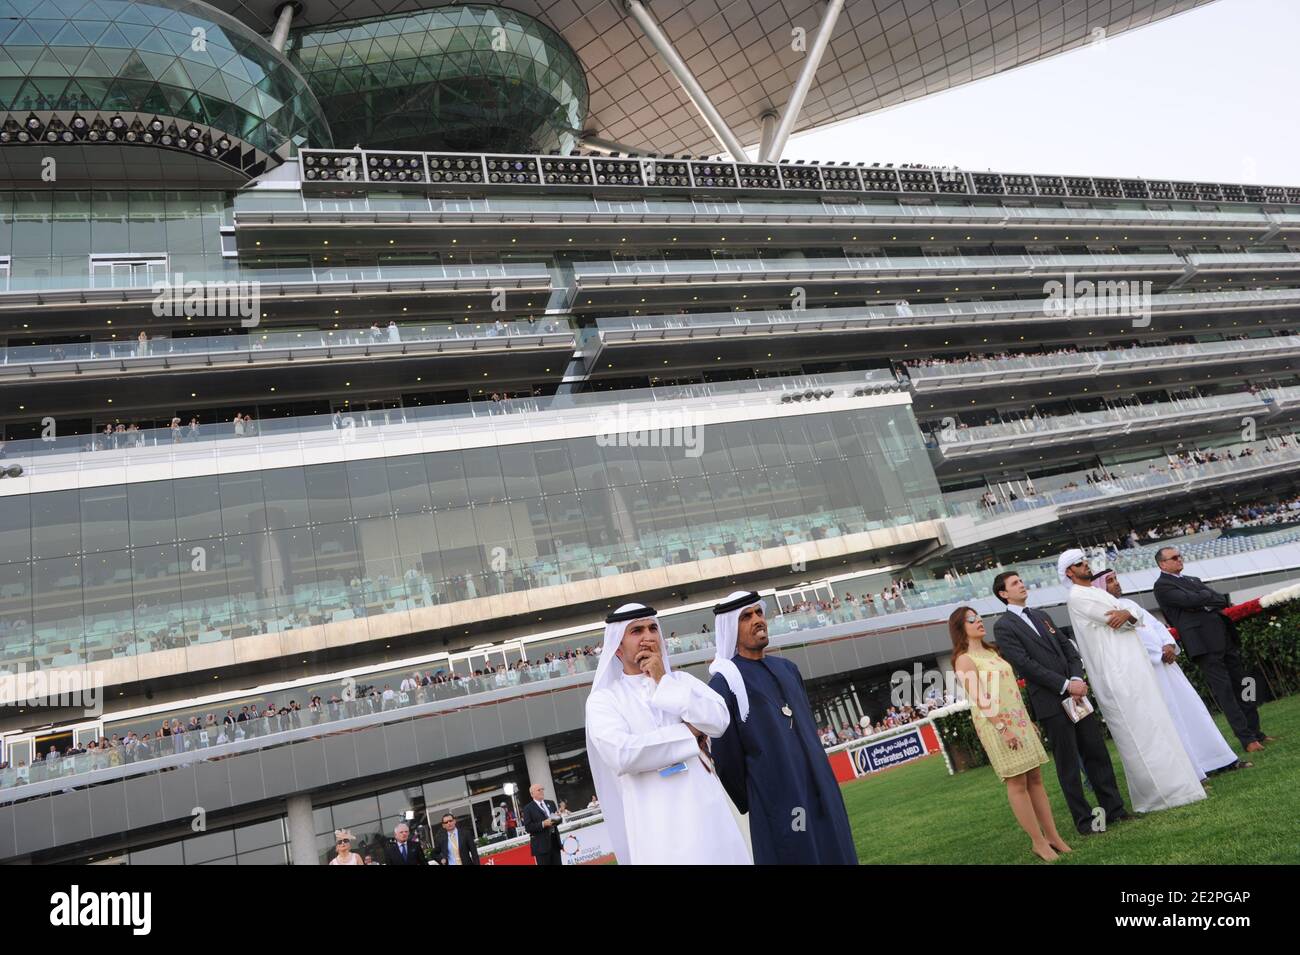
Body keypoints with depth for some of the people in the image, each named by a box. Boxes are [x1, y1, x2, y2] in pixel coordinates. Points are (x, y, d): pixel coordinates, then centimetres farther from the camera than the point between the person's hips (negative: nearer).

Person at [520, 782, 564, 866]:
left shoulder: (551, 803, 15)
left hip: (555, 841, 6)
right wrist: (543, 824, -22)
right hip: (541, 845, -6)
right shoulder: (528, 808, -4)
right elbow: (528, 827, -12)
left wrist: (557, 818, -6)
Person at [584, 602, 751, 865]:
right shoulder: (603, 699, -1)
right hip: (656, 820, -3)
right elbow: (621, 754, -17)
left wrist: (665, 683, -8)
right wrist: (688, 733, -8)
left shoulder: (682, 680, 10)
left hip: (706, 805, 3)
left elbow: (720, 721, -5)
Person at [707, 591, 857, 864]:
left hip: (821, 793, 7)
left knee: (837, 854, 12)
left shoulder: (786, 668, 11)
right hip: (778, 802, -6)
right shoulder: (724, 683, -11)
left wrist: (822, 782, 16)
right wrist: (755, 808, 1)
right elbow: (727, 759, -8)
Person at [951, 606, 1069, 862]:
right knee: (1017, 783, -1)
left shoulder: (992, 652, 15)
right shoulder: (964, 660, -10)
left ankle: (1052, 836, 15)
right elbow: (980, 699, -16)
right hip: (997, 725, -8)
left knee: (1035, 778, 8)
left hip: (1019, 720, 8)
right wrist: (1003, 730, -20)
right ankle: (1038, 841, 7)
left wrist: (1028, 721, 17)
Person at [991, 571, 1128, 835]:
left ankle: (1113, 808, 21)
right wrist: (1066, 685, -15)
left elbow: (1068, 648, 13)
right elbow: (1026, 665, -14)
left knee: (1098, 753, 10)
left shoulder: (1041, 616, 16)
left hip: (1076, 695, 6)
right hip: (1050, 702, -6)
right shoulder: (1003, 627, -6)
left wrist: (1077, 679, -5)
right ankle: (1084, 820, 12)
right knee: (1068, 764, 2)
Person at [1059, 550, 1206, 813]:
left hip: (1134, 668, 9)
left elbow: (1134, 619, 11)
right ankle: (1157, 792, 0)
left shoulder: (1098, 592, 19)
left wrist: (1127, 613, -10)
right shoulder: (1077, 598, -10)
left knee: (1153, 724, 12)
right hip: (1116, 674, -9)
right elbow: (1117, 621, -13)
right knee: (1138, 731, -6)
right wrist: (1127, 616, 7)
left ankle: (1170, 782, 21)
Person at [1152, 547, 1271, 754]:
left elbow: (1220, 599, 17)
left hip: (1225, 638, 8)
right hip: (1204, 643, -8)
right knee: (1224, 690, -6)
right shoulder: (1162, 586, -5)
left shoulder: (1193, 580, 23)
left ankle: (1256, 732, 21)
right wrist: (1215, 598, 1)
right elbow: (1190, 600, -16)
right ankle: (1247, 739, -3)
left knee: (1241, 686, 12)